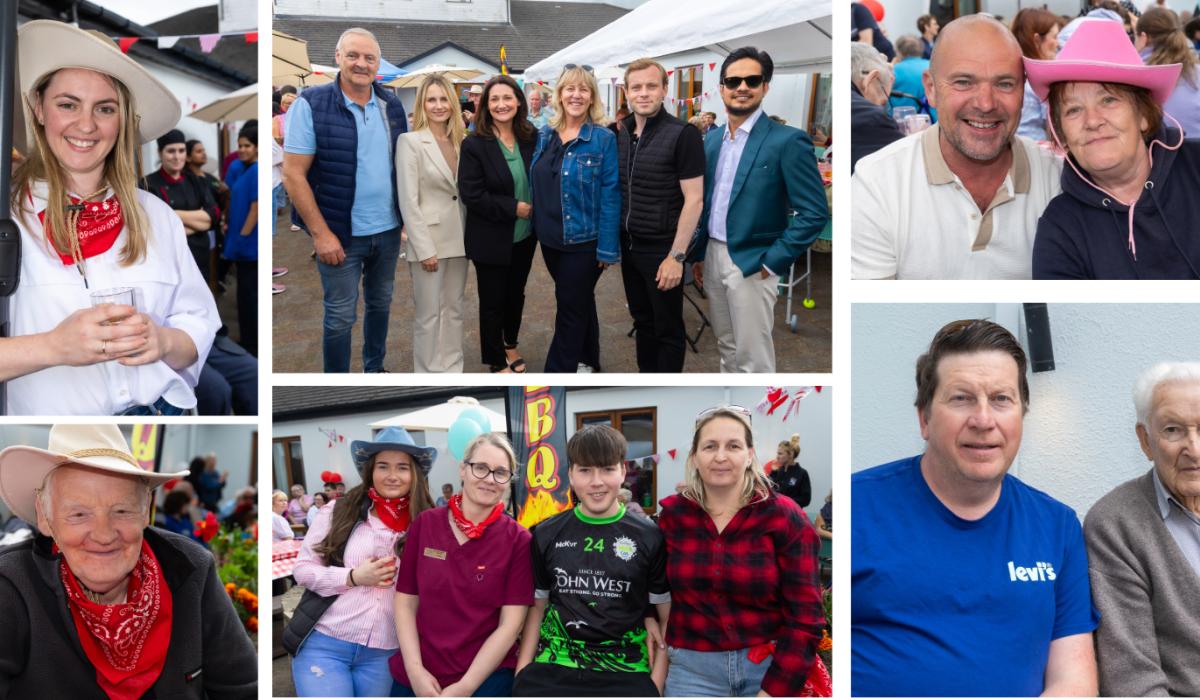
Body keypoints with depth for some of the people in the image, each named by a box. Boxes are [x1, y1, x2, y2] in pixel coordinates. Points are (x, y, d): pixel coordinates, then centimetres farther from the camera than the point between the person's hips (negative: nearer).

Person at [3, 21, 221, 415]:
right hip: (49, 414, -2)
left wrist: (163, 342, -8)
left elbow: (199, 328, 9)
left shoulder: (157, 216, 10)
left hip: (162, 409, 3)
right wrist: (55, 347, -21)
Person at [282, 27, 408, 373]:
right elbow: (293, 175, -14)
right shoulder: (311, 105, -13)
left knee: (380, 303, 19)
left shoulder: (392, 104, 3)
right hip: (340, 234, -5)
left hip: (388, 230, 5)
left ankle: (375, 368, 38)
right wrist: (321, 233, -17)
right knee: (340, 316, 5)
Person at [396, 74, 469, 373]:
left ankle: (452, 370, 22)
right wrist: (424, 249, -17)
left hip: (458, 238, 6)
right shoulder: (410, 141, -9)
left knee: (454, 311, 13)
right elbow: (408, 201, -13)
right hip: (428, 239, -6)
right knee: (428, 314, 2)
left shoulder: (460, 141, 9)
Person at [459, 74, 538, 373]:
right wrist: (513, 208, -20)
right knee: (492, 301, 8)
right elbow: (471, 194, -19)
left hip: (524, 236, 5)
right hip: (491, 239, -5)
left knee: (516, 294, 21)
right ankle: (496, 361, 24)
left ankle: (511, 343, 43)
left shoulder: (531, 139, -1)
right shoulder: (474, 144, -15)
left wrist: (534, 209, -8)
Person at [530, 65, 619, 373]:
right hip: (550, 237, 6)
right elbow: (536, 184, 12)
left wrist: (607, 246, -15)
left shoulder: (603, 139, -11)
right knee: (579, 301, 20)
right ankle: (586, 360, 36)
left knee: (570, 306, -1)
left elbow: (610, 194, -12)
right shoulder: (544, 136, 5)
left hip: (583, 240, -5)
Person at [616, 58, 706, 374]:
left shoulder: (683, 134, -13)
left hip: (661, 249, -6)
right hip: (628, 246, 6)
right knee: (642, 320, 18)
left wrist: (677, 256, -17)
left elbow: (694, 200, -15)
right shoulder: (620, 133, 5)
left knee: (667, 327, 7)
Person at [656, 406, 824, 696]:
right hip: (692, 669, 2)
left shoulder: (784, 516, -7)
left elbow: (805, 616, -9)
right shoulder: (672, 515, -1)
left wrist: (774, 690, -14)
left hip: (774, 667, -1)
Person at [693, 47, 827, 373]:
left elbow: (815, 212, -15)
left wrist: (773, 262, -16)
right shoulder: (712, 138, 9)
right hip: (713, 257, 7)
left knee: (752, 357, 0)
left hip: (750, 263, -6)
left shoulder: (787, 140, -13)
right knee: (727, 348, 17)